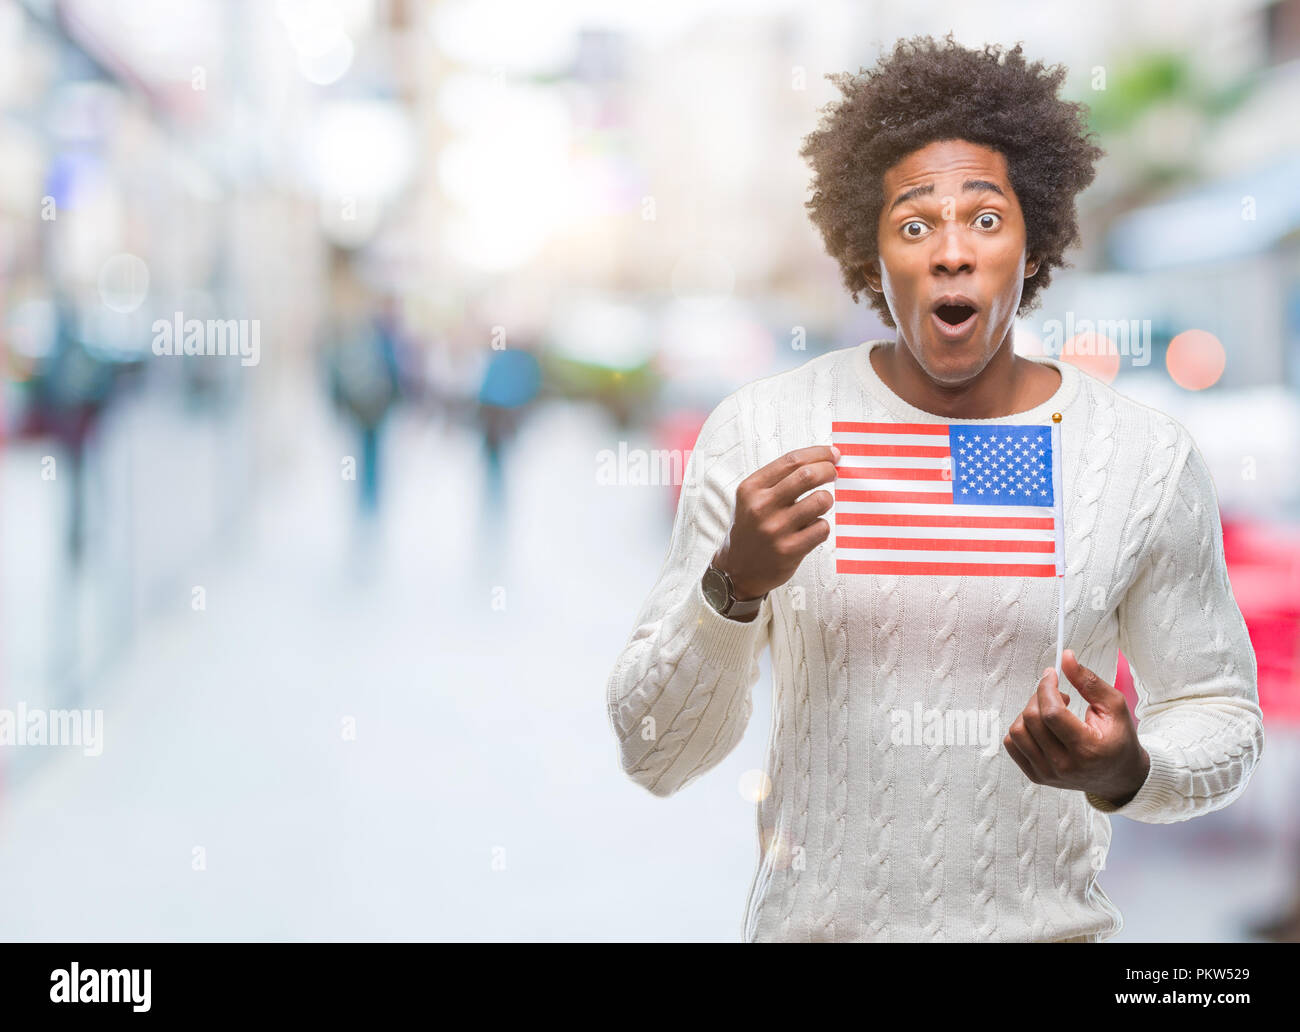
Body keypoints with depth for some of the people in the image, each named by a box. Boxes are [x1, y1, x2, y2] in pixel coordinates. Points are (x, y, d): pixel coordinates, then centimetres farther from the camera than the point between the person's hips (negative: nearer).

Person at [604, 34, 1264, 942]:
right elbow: (652, 755, -8)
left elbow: (1221, 720, 2)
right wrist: (734, 584, -24)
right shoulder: (760, 432, -9)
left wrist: (1126, 773, -18)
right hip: (810, 920, 0)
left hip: (1048, 922, 0)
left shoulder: (1150, 458, -8)